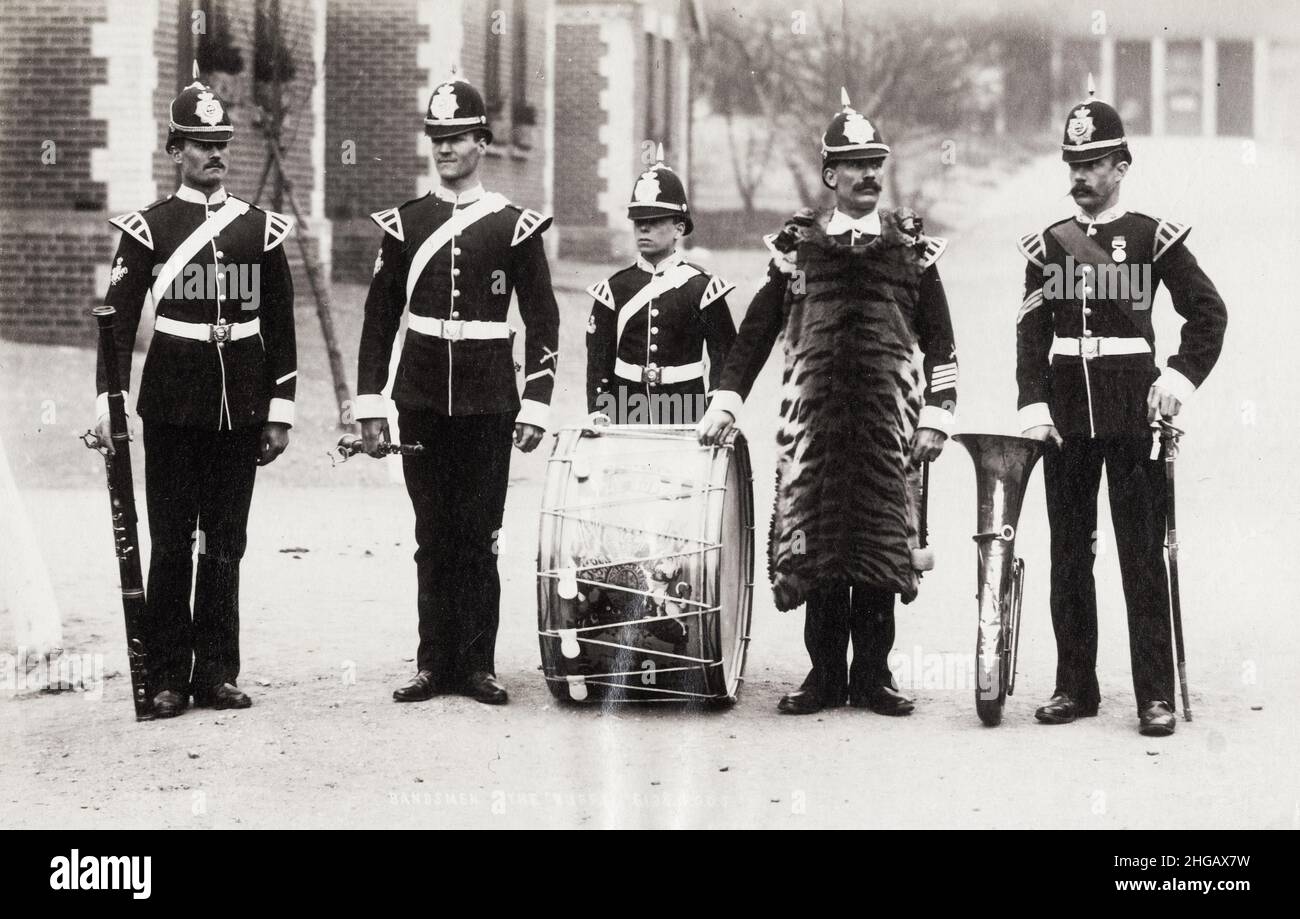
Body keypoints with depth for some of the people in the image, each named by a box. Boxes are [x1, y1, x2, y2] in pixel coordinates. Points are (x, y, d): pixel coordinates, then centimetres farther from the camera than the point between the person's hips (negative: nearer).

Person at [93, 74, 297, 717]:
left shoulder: (262, 229, 8)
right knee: (171, 543, 0)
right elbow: (119, 320, 0)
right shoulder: (147, 229, 1)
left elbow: (280, 326, 10)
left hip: (240, 409, 2)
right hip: (172, 407, -2)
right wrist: (108, 400, -9)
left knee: (226, 543, 7)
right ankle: (166, 677, 6)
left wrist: (279, 411, 6)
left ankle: (217, 672, 14)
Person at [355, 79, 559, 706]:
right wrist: (370, 406, 3)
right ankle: (434, 664, 11)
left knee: (478, 536, 0)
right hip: (421, 401, 2)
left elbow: (543, 322, 2)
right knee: (433, 536, 6)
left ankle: (477, 665, 7)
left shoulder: (514, 226, 1)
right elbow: (379, 319, 8)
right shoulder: (405, 224, 6)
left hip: (488, 403, -2)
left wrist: (535, 405, -4)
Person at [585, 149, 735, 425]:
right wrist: (598, 415, -6)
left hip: (686, 418, -2)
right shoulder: (614, 290, 5)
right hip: (626, 418, 2)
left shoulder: (701, 286, -1)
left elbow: (726, 358, 2)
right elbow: (599, 362, 6)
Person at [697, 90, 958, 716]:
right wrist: (725, 402, 3)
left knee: (880, 540, 0)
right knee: (814, 539, 0)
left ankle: (872, 675, 8)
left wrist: (936, 416, 2)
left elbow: (938, 342, 10)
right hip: (813, 414, 0)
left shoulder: (911, 247, 10)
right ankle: (825, 674, 8)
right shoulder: (798, 245, 10)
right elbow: (755, 331, 11)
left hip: (886, 417, 0)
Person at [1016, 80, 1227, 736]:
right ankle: (1075, 686, 15)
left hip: (1133, 410, -4)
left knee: (1142, 552, -3)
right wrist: (1033, 405, -6)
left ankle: (1155, 694, 0)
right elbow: (1031, 331, 6)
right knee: (1069, 553, 7)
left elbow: (1209, 312, 1)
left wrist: (1180, 378, -11)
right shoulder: (1047, 245, 10)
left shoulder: (1153, 236, 0)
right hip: (1066, 415, 4)